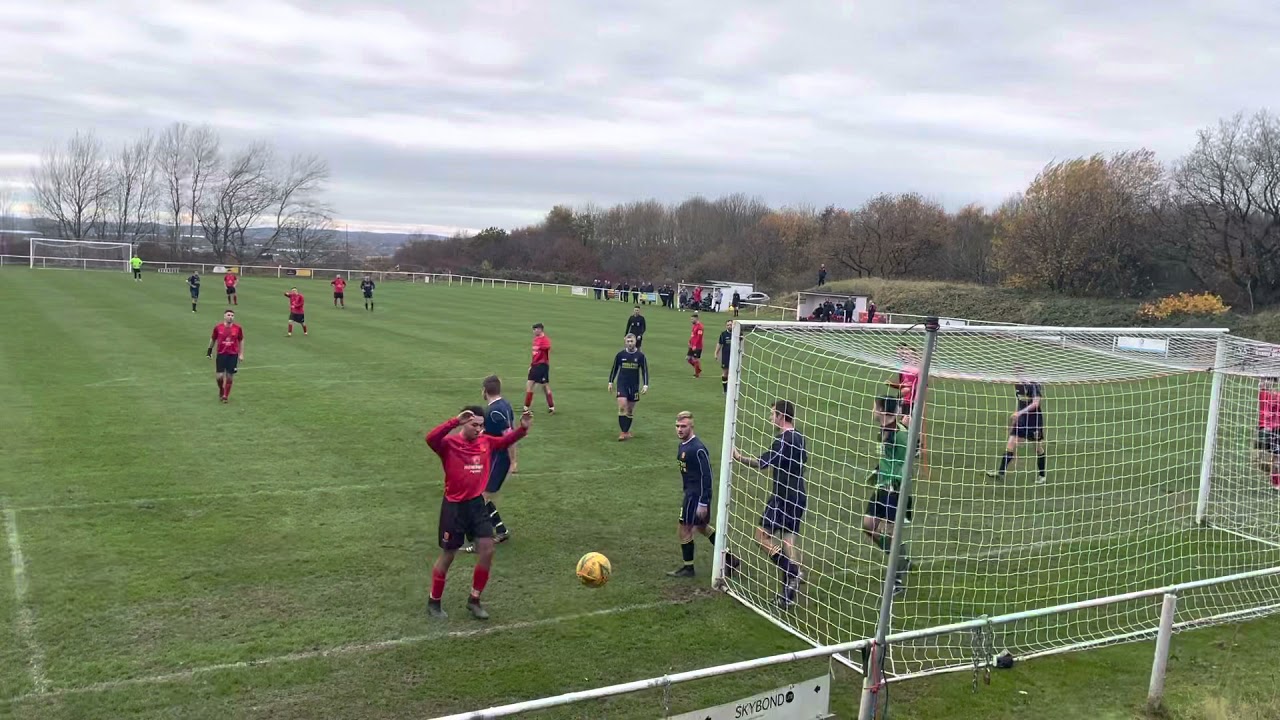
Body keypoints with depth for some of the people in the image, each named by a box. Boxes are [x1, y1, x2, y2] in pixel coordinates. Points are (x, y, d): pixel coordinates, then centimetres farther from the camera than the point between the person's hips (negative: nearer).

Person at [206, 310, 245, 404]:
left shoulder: (238, 328, -2)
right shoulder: (218, 327, -2)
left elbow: (241, 341, 8)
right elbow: (213, 339, 12)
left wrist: (241, 354, 3)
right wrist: (209, 350, 13)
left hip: (233, 355, 0)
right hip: (221, 354, 0)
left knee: (229, 377, 2)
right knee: (219, 376, -6)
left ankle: (226, 396, 17)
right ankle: (221, 390, 25)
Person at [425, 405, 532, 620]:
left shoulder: (486, 442, 2)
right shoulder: (449, 444, -16)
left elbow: (506, 441, 17)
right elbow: (431, 438, -37)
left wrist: (522, 428, -1)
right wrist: (455, 421, -44)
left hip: (477, 503, 5)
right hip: (454, 506, -5)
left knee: (487, 550, 1)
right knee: (447, 555, 7)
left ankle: (474, 600, 18)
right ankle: (433, 602, 26)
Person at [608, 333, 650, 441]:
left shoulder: (640, 356, -3)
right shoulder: (620, 354, -2)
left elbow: (645, 371, 0)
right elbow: (614, 368, 9)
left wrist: (645, 385, -8)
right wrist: (610, 382, 10)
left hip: (634, 385, 1)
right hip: (622, 384, -1)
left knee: (630, 410, 7)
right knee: (622, 407, -14)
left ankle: (627, 431, 20)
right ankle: (622, 432, -11)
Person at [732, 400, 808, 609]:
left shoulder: (782, 441, -20)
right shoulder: (799, 438, 8)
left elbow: (761, 463, -21)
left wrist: (738, 456, -10)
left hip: (783, 498, -9)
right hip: (798, 497, 9)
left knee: (762, 535, 0)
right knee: (788, 539, 12)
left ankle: (791, 571, -10)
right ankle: (791, 587, 12)